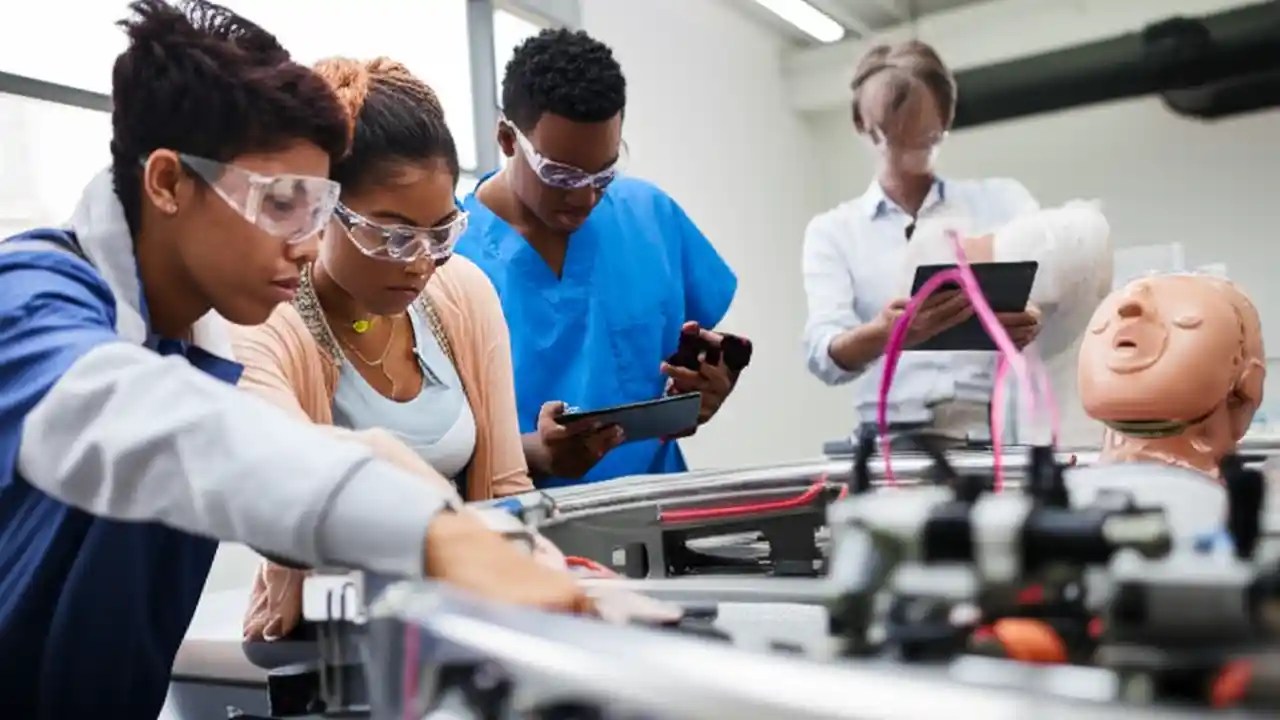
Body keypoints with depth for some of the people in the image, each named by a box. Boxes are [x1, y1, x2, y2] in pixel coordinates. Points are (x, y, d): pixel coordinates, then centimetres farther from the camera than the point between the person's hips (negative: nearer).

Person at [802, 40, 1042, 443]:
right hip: (894, 438, 0)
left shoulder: (1003, 200, 14)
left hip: (1002, 428, 1)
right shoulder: (832, 231, 10)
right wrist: (884, 334, -26)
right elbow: (825, 355, -5)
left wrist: (1037, 319, -22)